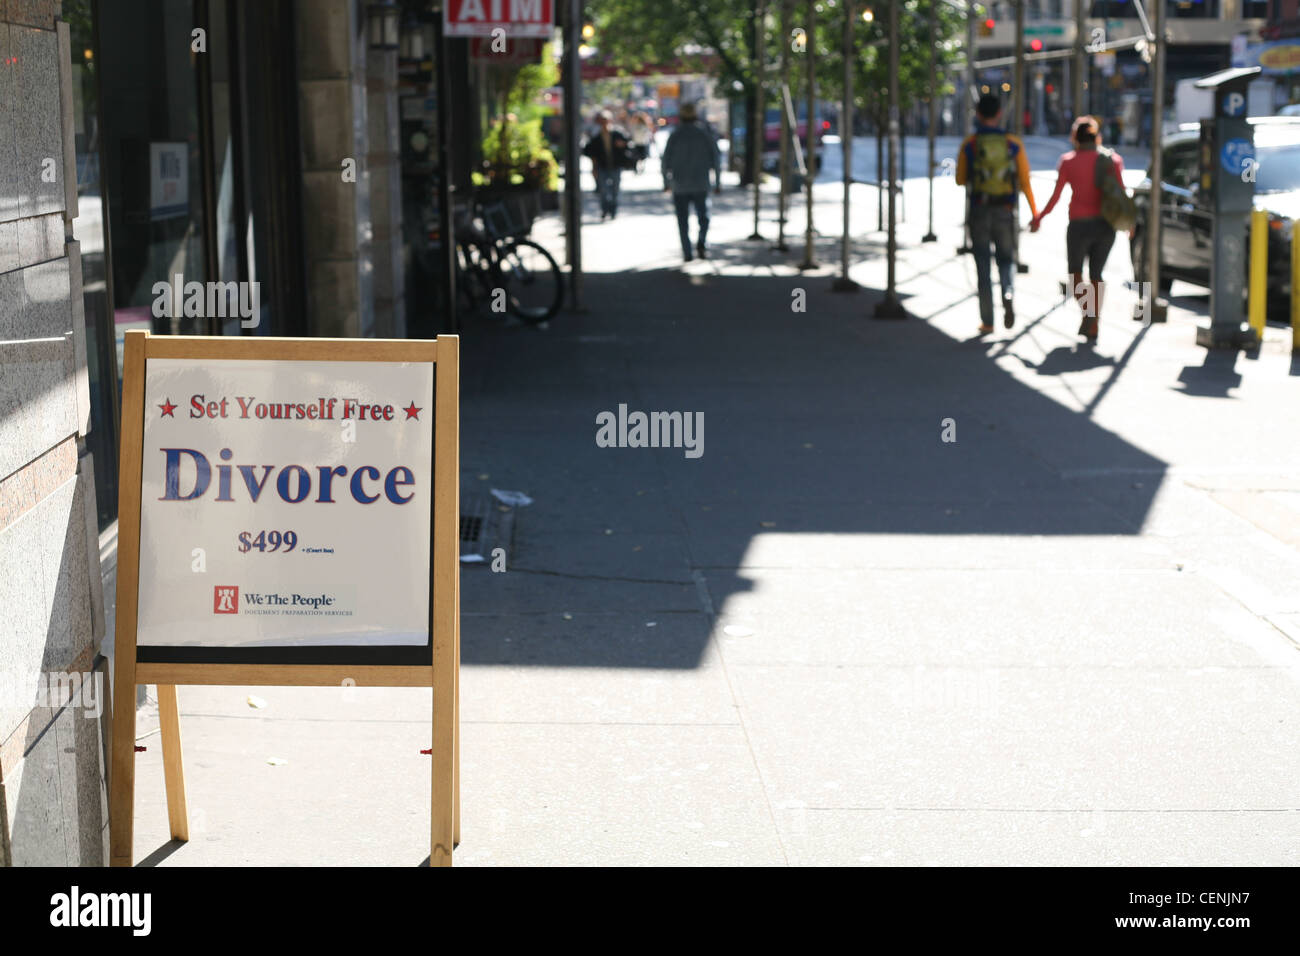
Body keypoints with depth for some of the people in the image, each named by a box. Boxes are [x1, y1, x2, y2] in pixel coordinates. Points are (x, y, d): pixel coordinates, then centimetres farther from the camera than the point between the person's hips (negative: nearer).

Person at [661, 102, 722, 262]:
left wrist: (666, 182, 10)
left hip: (680, 186, 0)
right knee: (703, 217, 12)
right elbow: (716, 160, -2)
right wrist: (718, 182, 5)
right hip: (701, 185, 0)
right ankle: (702, 242, -14)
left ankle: (687, 252, 3)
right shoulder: (705, 135, -1)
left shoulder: (675, 136, -4)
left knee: (683, 221, 9)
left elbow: (665, 161, -4)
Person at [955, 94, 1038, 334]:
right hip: (1005, 213, 1)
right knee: (1006, 260, 16)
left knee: (982, 265, 8)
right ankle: (1008, 296, -15)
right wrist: (1034, 211, 10)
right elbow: (1025, 182, -1)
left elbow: (960, 180, 3)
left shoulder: (969, 144, -4)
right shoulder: (1013, 144, -1)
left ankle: (987, 321, 6)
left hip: (978, 212, -1)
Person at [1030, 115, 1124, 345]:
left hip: (1080, 225, -2)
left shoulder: (1068, 161, -2)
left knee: (1075, 272, 16)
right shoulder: (1112, 159, 3)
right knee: (1096, 275, 16)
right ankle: (1093, 330, 9)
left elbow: (1055, 197, -2)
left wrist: (1038, 218, 12)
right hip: (1106, 226, 2)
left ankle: (1087, 310, -12)